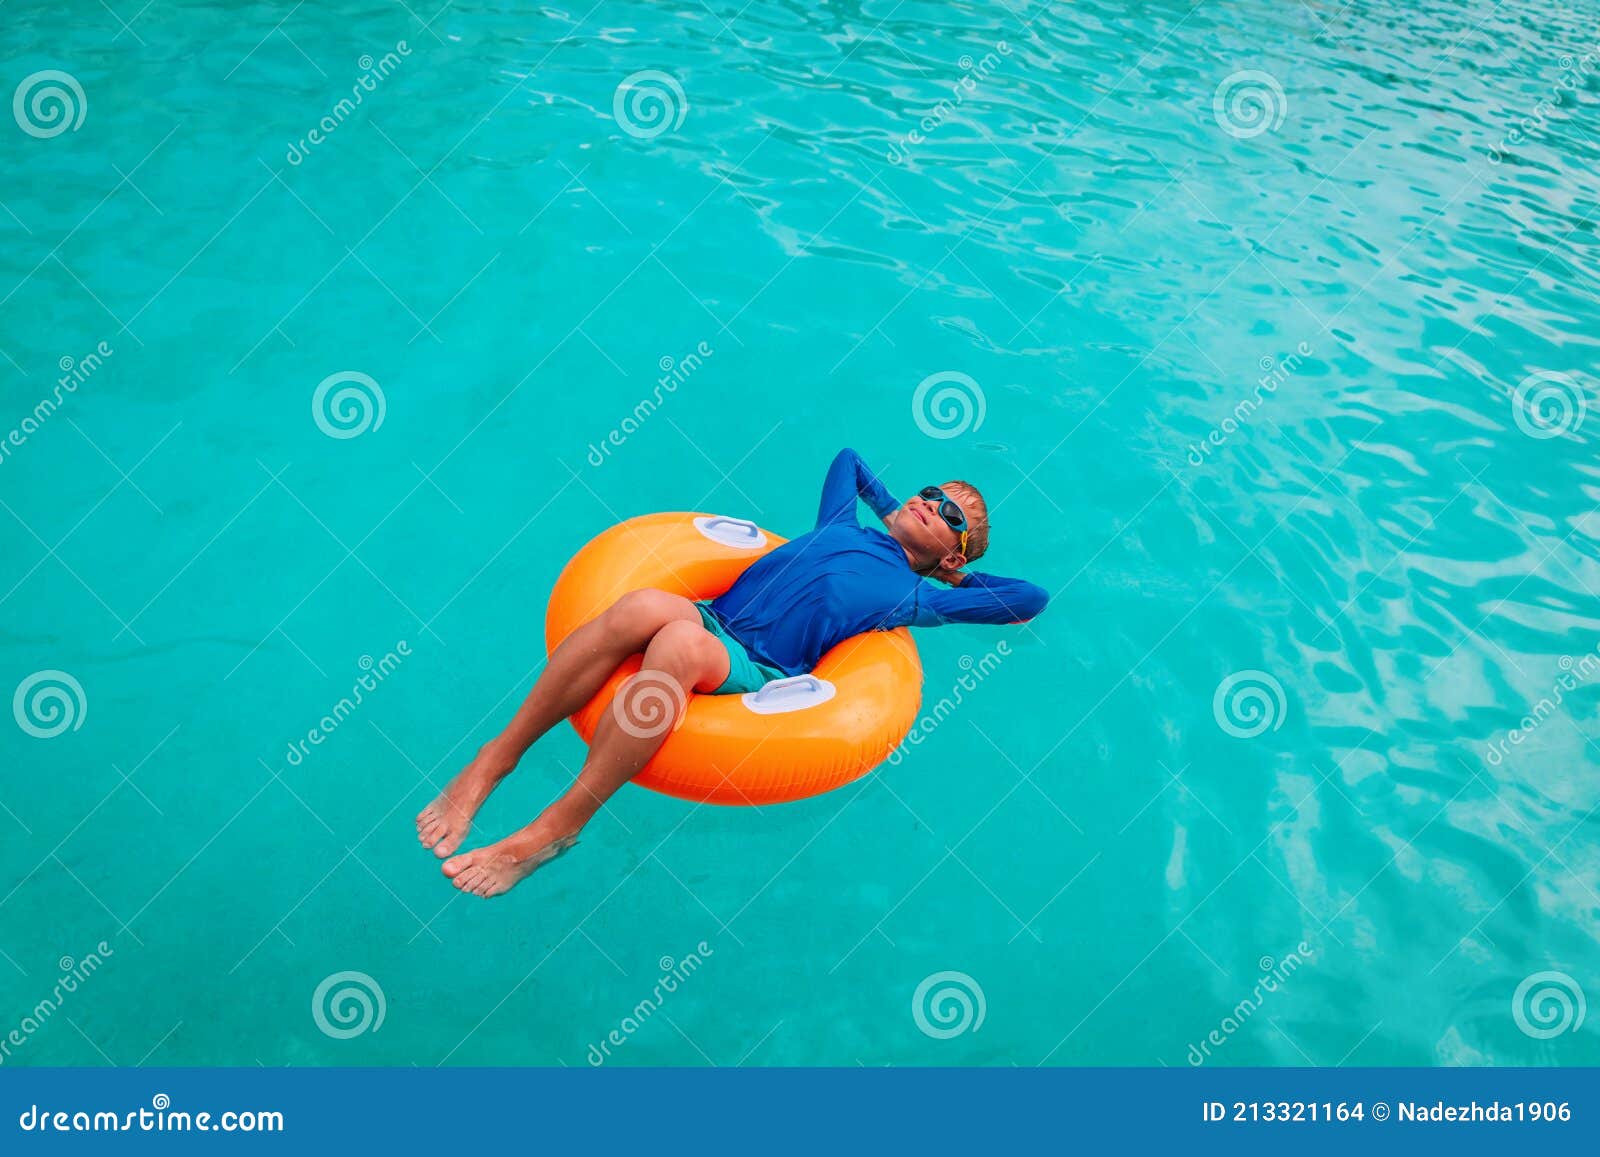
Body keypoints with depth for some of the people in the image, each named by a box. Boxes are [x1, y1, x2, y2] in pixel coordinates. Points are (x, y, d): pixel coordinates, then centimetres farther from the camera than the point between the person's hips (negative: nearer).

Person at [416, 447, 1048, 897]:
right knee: (643, 605, -32)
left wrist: (957, 575, 24)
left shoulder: (915, 597, 15)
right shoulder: (845, 527, 28)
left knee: (680, 641, -38)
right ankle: (490, 763, -28)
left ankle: (557, 825, -32)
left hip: (756, 672, -4)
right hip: (712, 619, 4)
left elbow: (1031, 598, 13)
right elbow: (848, 456, 46)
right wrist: (887, 508, 47)